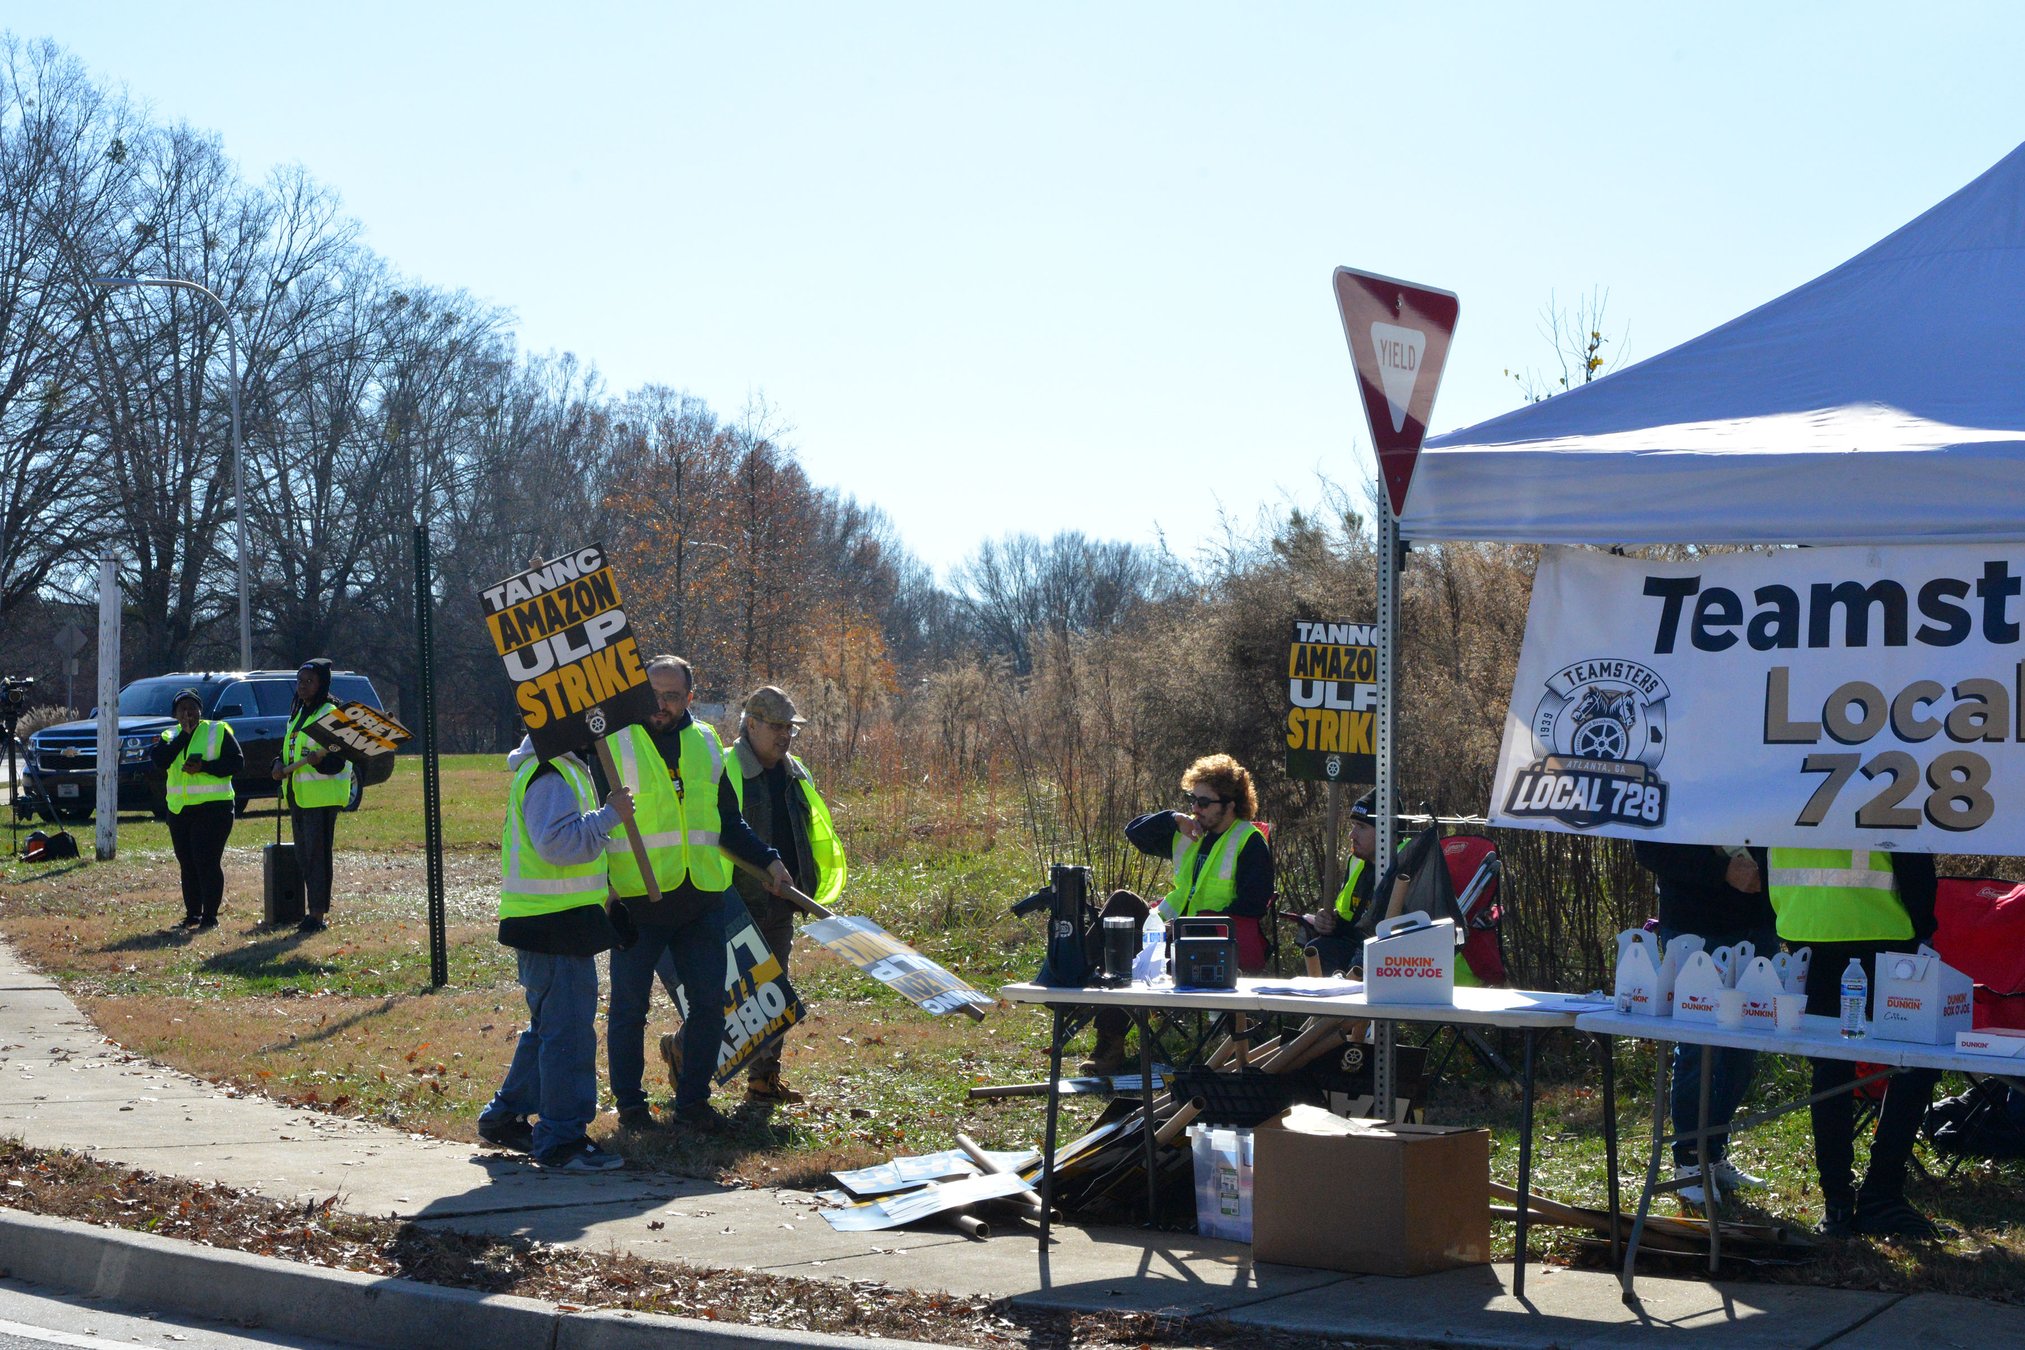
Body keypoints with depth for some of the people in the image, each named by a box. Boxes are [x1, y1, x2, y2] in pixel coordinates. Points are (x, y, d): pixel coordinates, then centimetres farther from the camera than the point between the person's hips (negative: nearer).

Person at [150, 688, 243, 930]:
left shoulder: (218, 731, 3)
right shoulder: (170, 736, 13)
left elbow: (237, 761, -6)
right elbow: (159, 760, -7)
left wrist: (204, 766, -17)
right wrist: (184, 734, -11)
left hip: (212, 808, -5)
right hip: (179, 809, 5)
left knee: (207, 862, -11)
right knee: (187, 864, 9)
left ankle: (210, 916, -7)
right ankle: (192, 914, 17)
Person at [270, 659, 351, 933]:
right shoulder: (298, 713, 18)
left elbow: (343, 757, -14)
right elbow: (288, 748, 26)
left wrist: (322, 761, -33)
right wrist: (280, 765, 5)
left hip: (322, 795, -9)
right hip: (298, 795, 9)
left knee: (317, 854, -9)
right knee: (303, 856, 10)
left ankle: (318, 913, -8)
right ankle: (313, 911, 16)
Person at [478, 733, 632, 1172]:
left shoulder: (563, 769, 17)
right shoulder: (549, 776, -18)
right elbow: (557, 843, -29)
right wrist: (608, 815, -23)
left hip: (559, 922, 11)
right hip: (554, 923, -11)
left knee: (549, 1025, 19)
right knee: (569, 1029, -8)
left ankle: (504, 1117, 29)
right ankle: (562, 1142, -4)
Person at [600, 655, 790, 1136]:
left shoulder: (705, 743, 11)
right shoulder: (613, 743, -5)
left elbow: (728, 820, 21)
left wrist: (767, 860, 14)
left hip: (701, 899, 4)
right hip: (637, 899, -4)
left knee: (709, 1002, 6)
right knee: (629, 1006, 4)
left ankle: (693, 1099, 19)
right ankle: (630, 1102, 18)